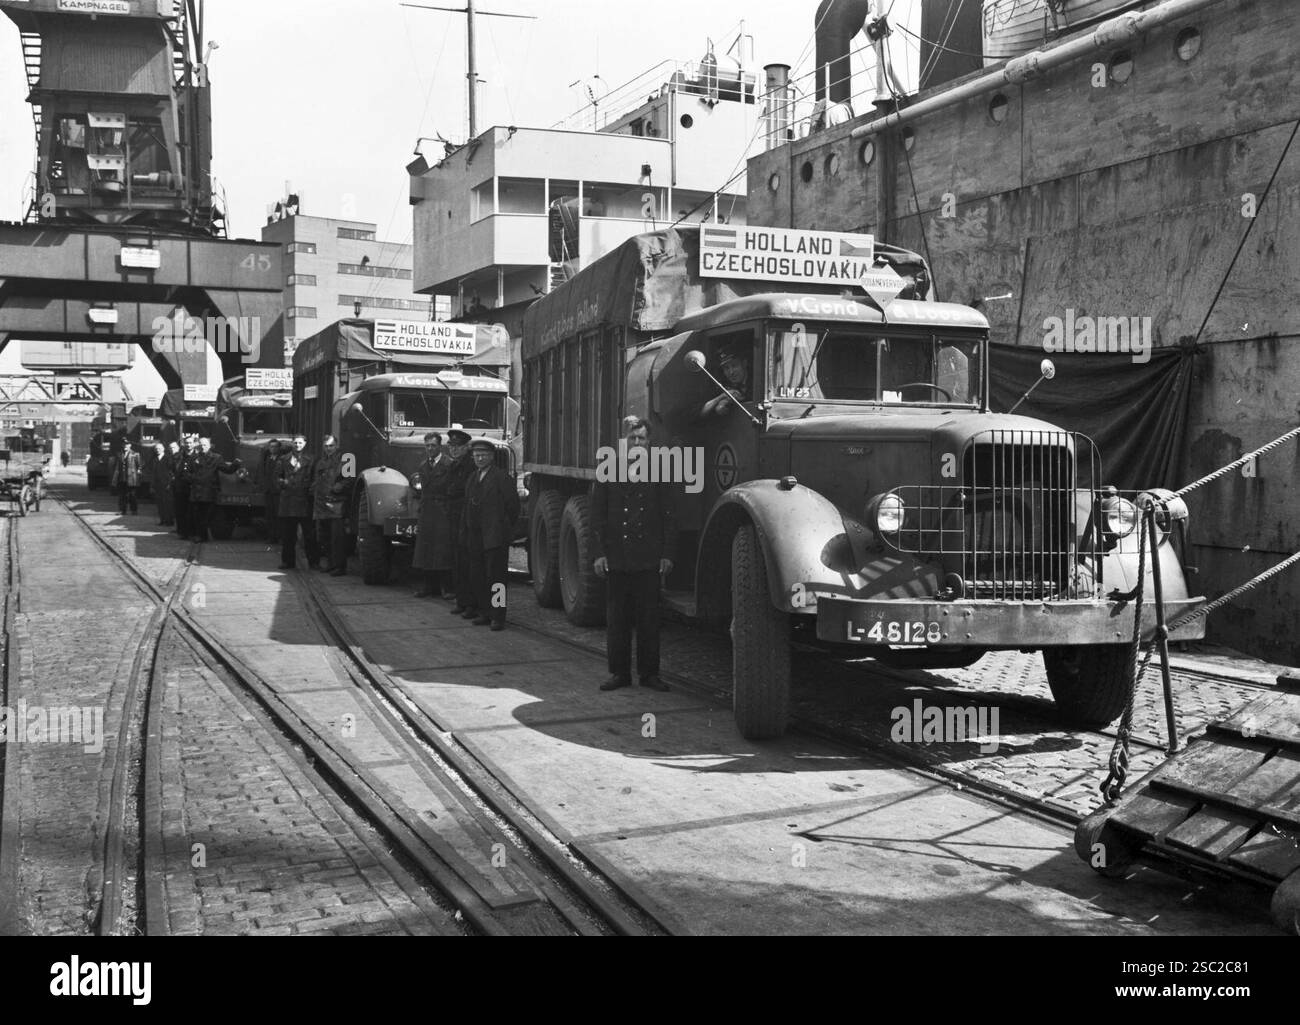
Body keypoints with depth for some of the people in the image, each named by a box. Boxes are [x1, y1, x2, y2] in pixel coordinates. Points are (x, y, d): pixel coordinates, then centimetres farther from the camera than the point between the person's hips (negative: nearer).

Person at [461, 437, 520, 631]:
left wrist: (505, 527, -1)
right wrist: (466, 531, 12)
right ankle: (485, 613, 19)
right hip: (475, 535, 7)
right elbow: (469, 504, 18)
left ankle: (498, 617, -3)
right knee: (477, 576, 10)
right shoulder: (473, 477, 16)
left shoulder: (501, 477, -8)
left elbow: (513, 504, -7)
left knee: (495, 576, -6)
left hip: (495, 536, -7)